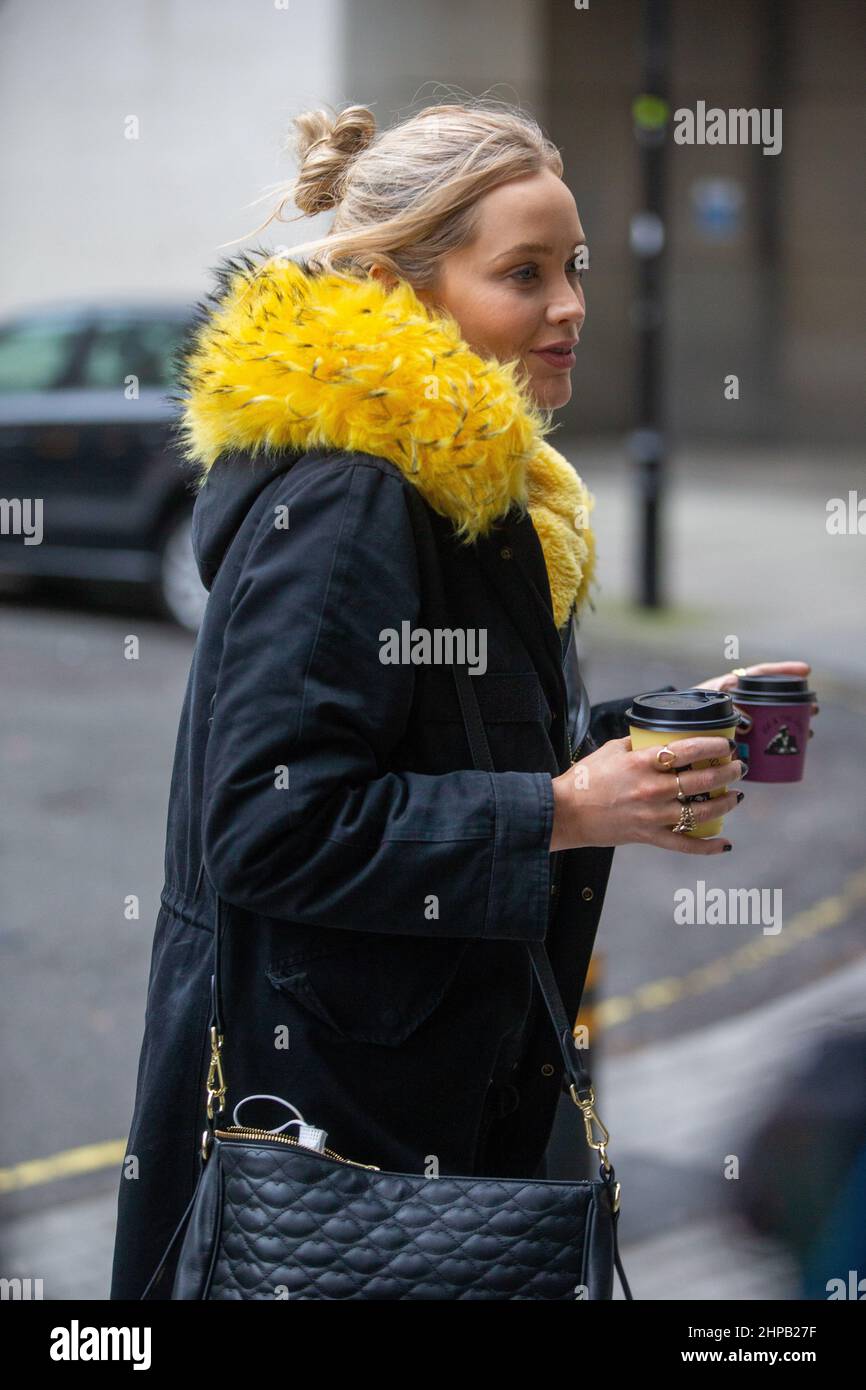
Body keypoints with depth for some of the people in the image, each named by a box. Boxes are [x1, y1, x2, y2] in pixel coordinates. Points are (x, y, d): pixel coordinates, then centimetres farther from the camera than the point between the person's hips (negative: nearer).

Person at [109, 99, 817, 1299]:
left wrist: (641, 737, 7)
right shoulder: (340, 504, -19)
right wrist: (562, 816, -22)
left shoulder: (470, 482, 13)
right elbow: (271, 824, -25)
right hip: (311, 1100, -10)